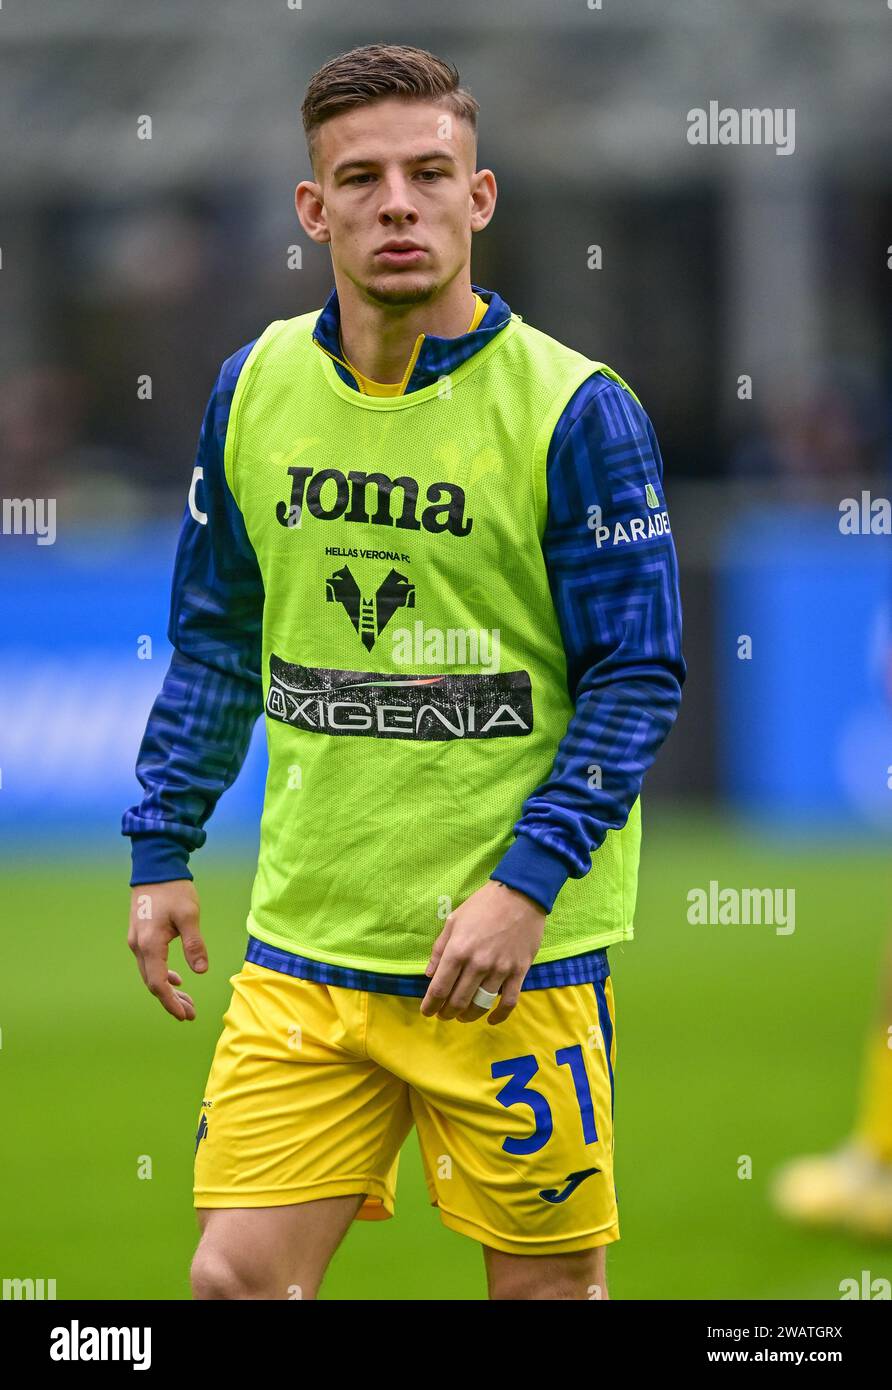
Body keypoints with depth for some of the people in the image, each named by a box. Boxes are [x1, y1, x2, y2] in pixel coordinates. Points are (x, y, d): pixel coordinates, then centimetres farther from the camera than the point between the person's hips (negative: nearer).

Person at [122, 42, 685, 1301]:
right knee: (239, 1279, -3)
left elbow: (638, 679, -8)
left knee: (546, 1284, 5)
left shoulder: (575, 412, -9)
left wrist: (526, 882, -17)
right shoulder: (256, 388, 5)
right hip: (303, 946, 4)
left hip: (515, 956, -4)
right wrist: (162, 852, 11)